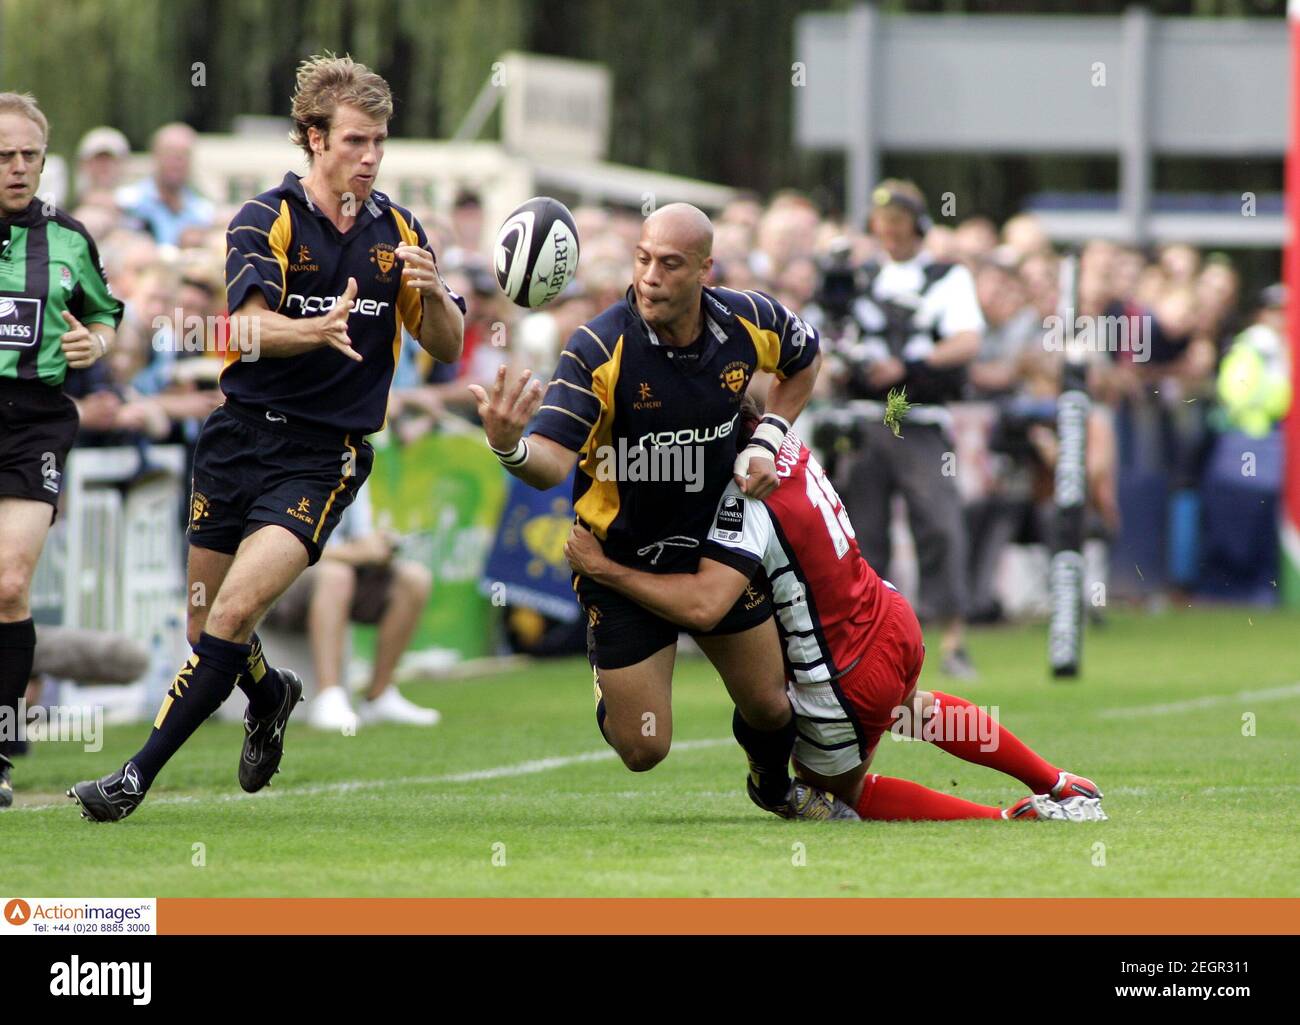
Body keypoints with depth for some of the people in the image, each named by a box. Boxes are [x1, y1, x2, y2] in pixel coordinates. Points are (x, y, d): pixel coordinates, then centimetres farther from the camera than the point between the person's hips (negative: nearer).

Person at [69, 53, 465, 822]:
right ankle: (270, 697, 44)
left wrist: (432, 292, -15)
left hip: (325, 457, -1)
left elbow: (447, 348, 7)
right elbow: (252, 325, -20)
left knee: (237, 609, -18)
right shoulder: (267, 219, -5)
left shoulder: (398, 232, 4)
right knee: (207, 622, 9)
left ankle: (138, 777, -16)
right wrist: (320, 329, -40)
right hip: (242, 433, 1)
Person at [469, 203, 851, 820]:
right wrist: (510, 447, -56)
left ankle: (776, 785, 47)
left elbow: (805, 359, 13)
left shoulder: (749, 323, -12)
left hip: (716, 543, 3)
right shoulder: (598, 348, -26)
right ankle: (611, 685, 35)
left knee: (768, 705, 10)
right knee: (643, 750, -3)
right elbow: (551, 462, -34)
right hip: (621, 555, -3)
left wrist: (768, 439, 0)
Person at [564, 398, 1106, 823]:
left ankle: (1011, 820, 7)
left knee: (832, 787, 21)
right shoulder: (780, 437, -6)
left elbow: (703, 604, -41)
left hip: (849, 680, -8)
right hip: (893, 620, 8)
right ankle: (1061, 786, 47)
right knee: (916, 712, 41)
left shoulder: (746, 502, -31)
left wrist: (603, 569, -35)